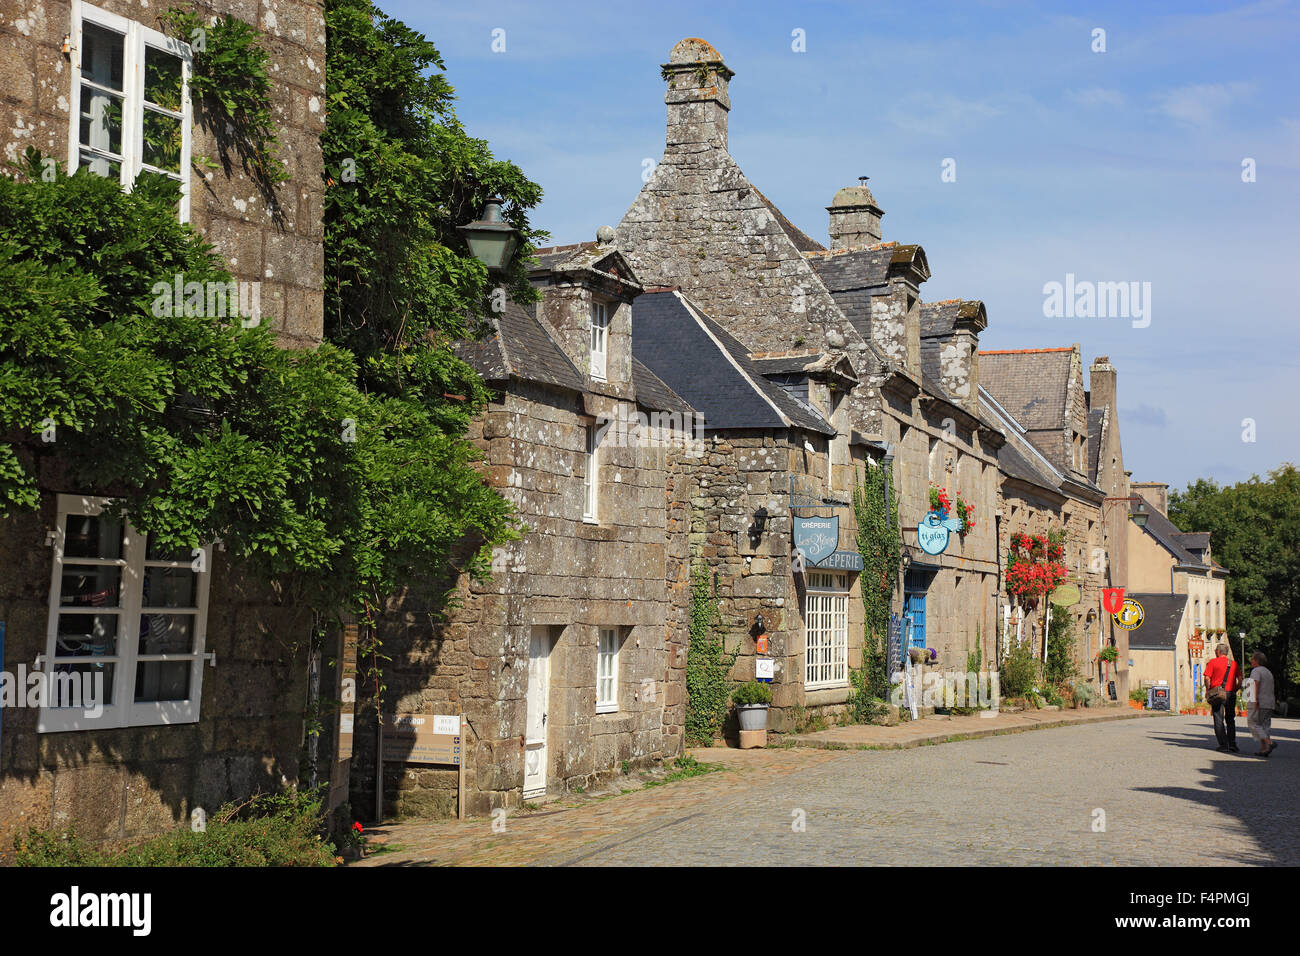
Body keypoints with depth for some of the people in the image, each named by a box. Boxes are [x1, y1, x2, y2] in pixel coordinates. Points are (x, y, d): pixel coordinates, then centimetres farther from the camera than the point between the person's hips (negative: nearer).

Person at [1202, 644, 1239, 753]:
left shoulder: (1213, 662, -2)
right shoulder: (1233, 663, 9)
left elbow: (1207, 678, -10)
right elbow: (1240, 679, 4)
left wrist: (1207, 691, 1)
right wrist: (1235, 690, 14)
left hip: (1217, 694, -3)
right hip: (1231, 694, 3)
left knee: (1219, 720, 1)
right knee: (1230, 720, 13)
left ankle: (1223, 745, -4)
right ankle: (1232, 745, 8)